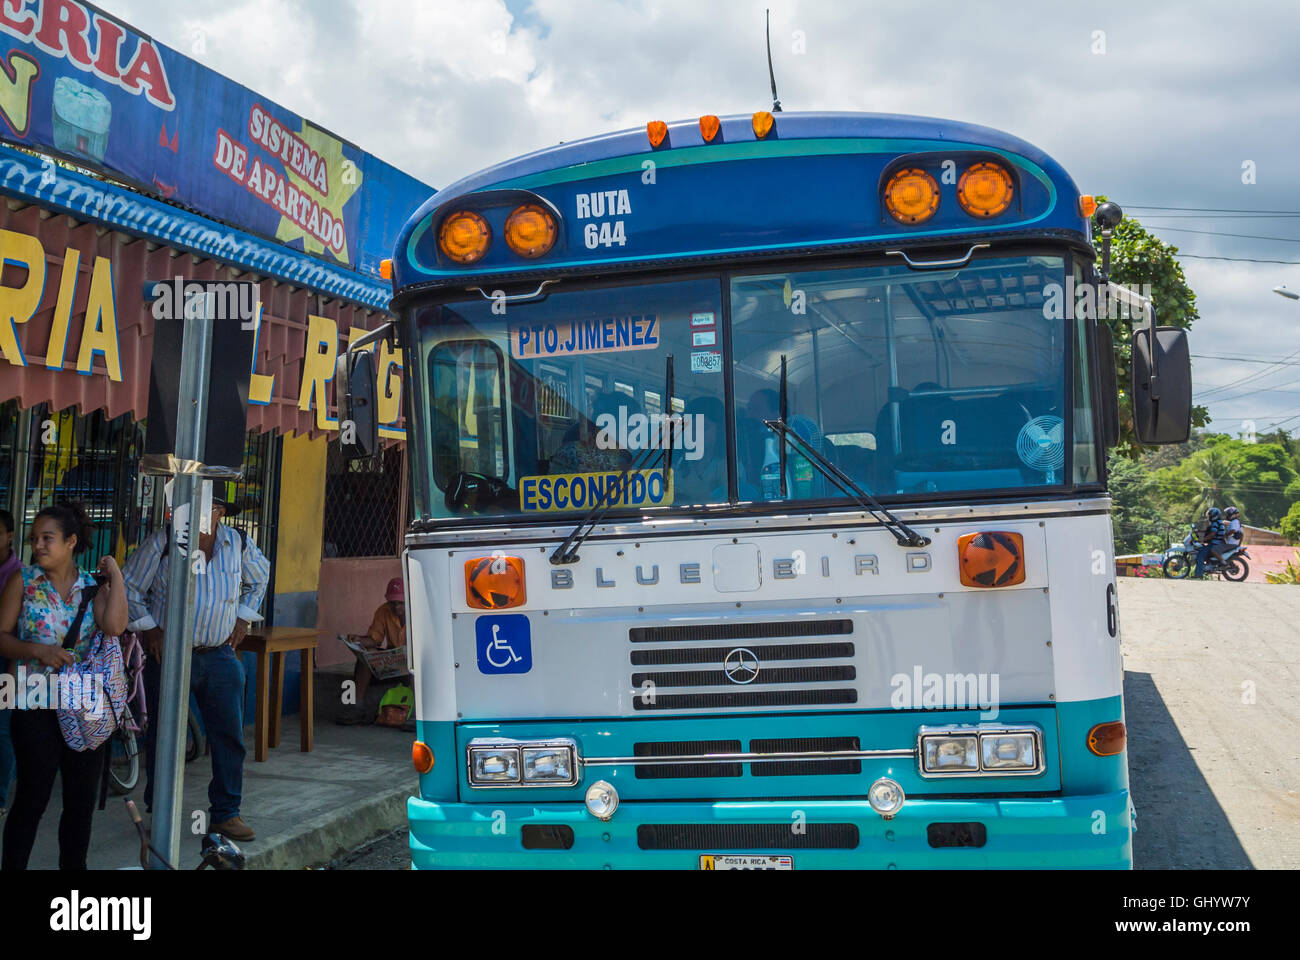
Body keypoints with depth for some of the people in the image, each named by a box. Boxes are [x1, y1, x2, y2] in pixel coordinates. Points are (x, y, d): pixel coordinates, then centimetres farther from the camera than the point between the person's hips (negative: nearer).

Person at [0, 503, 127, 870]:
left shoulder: (92, 585, 3)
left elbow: (114, 626, -15)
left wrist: (115, 576, -10)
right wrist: (37, 650, -18)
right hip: (36, 706, -2)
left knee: (82, 798, 10)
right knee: (33, 797, 0)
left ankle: (73, 864, 24)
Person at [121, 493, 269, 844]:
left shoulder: (238, 544, 3)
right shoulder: (161, 542, -7)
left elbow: (259, 575, 23)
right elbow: (130, 587, 2)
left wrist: (243, 618, 14)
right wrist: (148, 628, -5)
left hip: (220, 655, 3)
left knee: (229, 735, 1)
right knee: (162, 737, 5)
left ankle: (225, 813, 13)